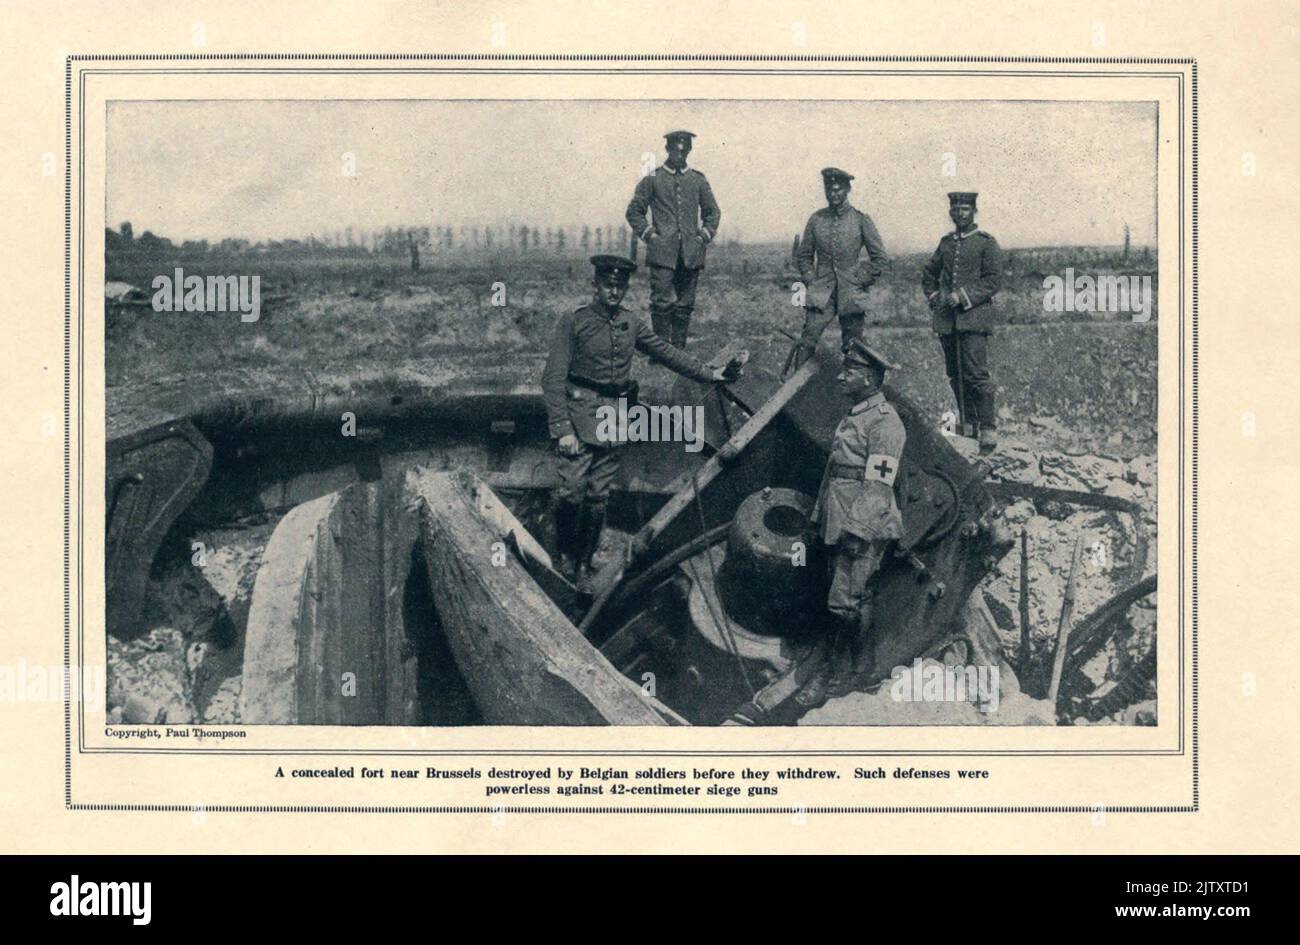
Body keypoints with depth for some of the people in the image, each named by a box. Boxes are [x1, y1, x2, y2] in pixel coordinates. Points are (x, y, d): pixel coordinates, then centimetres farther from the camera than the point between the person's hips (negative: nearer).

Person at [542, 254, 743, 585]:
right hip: (581, 413, -5)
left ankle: (584, 561, 18)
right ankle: (566, 555, 8)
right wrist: (562, 429, -17)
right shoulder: (574, 323, -5)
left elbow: (667, 352, 16)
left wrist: (711, 374, 8)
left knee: (599, 495, 7)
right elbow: (553, 377, -10)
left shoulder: (631, 326, 11)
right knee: (573, 490, -12)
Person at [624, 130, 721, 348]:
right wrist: (649, 235, -3)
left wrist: (703, 236, 7)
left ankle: (678, 350, 10)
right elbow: (634, 211, 8)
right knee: (662, 301, -10)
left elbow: (713, 213, 21)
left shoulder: (698, 180, 12)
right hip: (662, 252, -3)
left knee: (685, 305, 4)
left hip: (691, 254, 3)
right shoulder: (652, 179, 4)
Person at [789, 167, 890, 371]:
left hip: (850, 294, -1)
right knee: (807, 341, -11)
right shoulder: (816, 219, 6)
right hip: (821, 292, 1)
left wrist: (860, 282, -1)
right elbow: (803, 256, 17)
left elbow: (881, 260, 5)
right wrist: (810, 280, 4)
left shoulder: (861, 220, 1)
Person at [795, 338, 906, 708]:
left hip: (863, 526, -9)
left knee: (847, 601, -8)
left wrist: (859, 531, -22)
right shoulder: (853, 417, 17)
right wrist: (823, 517, 21)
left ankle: (841, 671, -1)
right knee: (853, 598, 14)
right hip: (839, 524, 9)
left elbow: (877, 483, -19)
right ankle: (838, 666, 20)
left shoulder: (884, 421, -14)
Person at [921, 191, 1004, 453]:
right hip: (946, 320, 6)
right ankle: (968, 424, 17)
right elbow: (929, 273, 27)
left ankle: (988, 428, -10)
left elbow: (994, 281, -7)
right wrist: (934, 298, 10)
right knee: (955, 375, 8)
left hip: (974, 316, -6)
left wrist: (963, 296, -14)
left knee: (976, 374, -13)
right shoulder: (946, 242, 16)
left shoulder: (987, 243, 0)